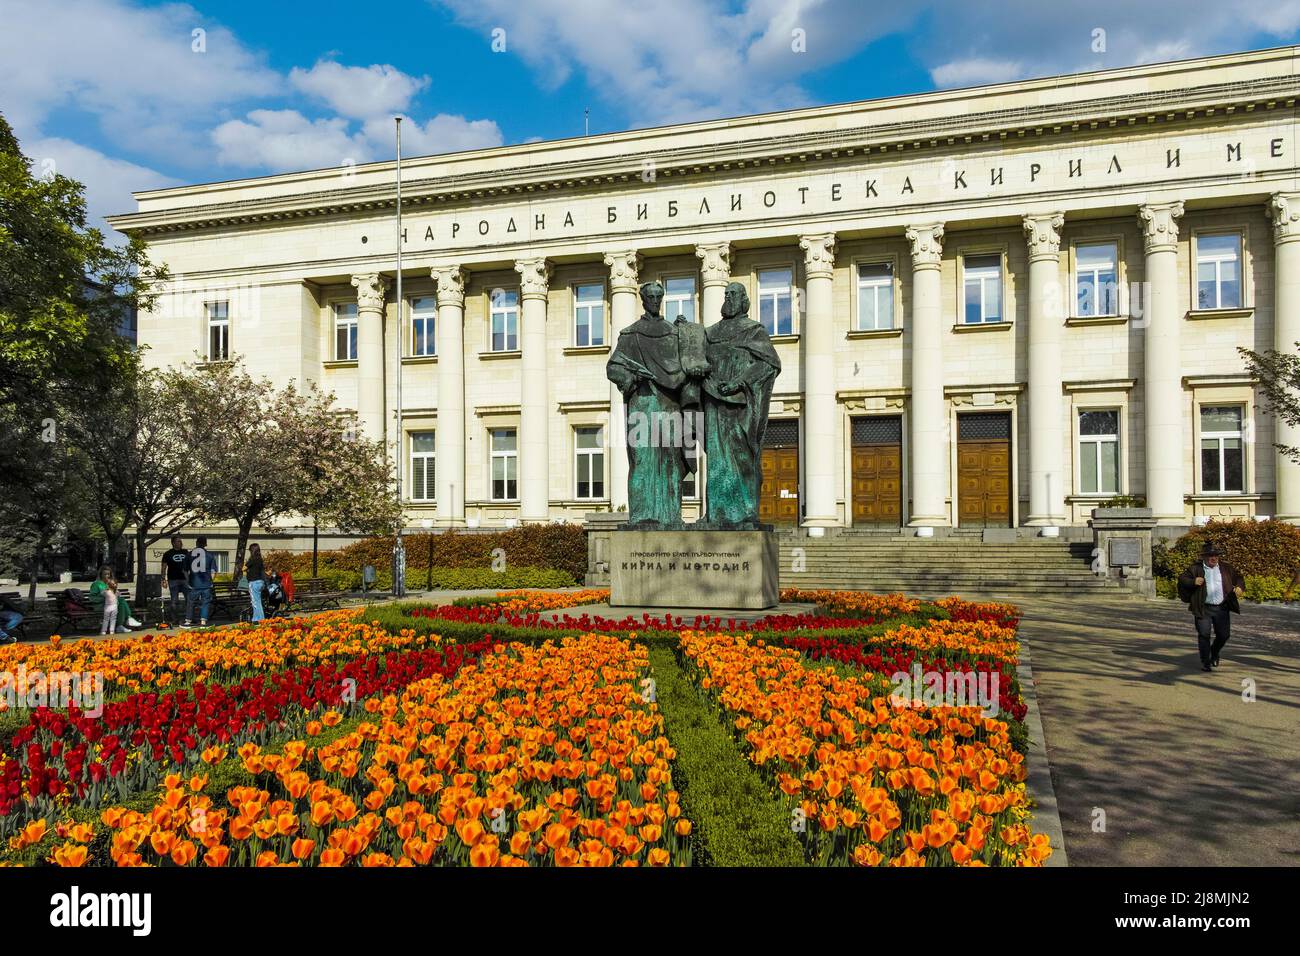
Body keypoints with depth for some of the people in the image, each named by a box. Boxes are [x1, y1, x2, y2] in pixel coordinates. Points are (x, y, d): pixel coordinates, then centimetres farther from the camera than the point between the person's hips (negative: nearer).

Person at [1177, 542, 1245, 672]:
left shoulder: (1226, 568, 9)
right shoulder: (1196, 569, 0)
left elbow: (1238, 578, 18)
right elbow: (1182, 578, 0)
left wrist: (1240, 587, -4)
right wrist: (1193, 582, -19)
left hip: (1221, 608, 3)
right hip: (1203, 609, -3)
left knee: (1223, 635, 6)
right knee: (1204, 634, -6)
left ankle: (1214, 653, 37)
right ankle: (1205, 661, 5)